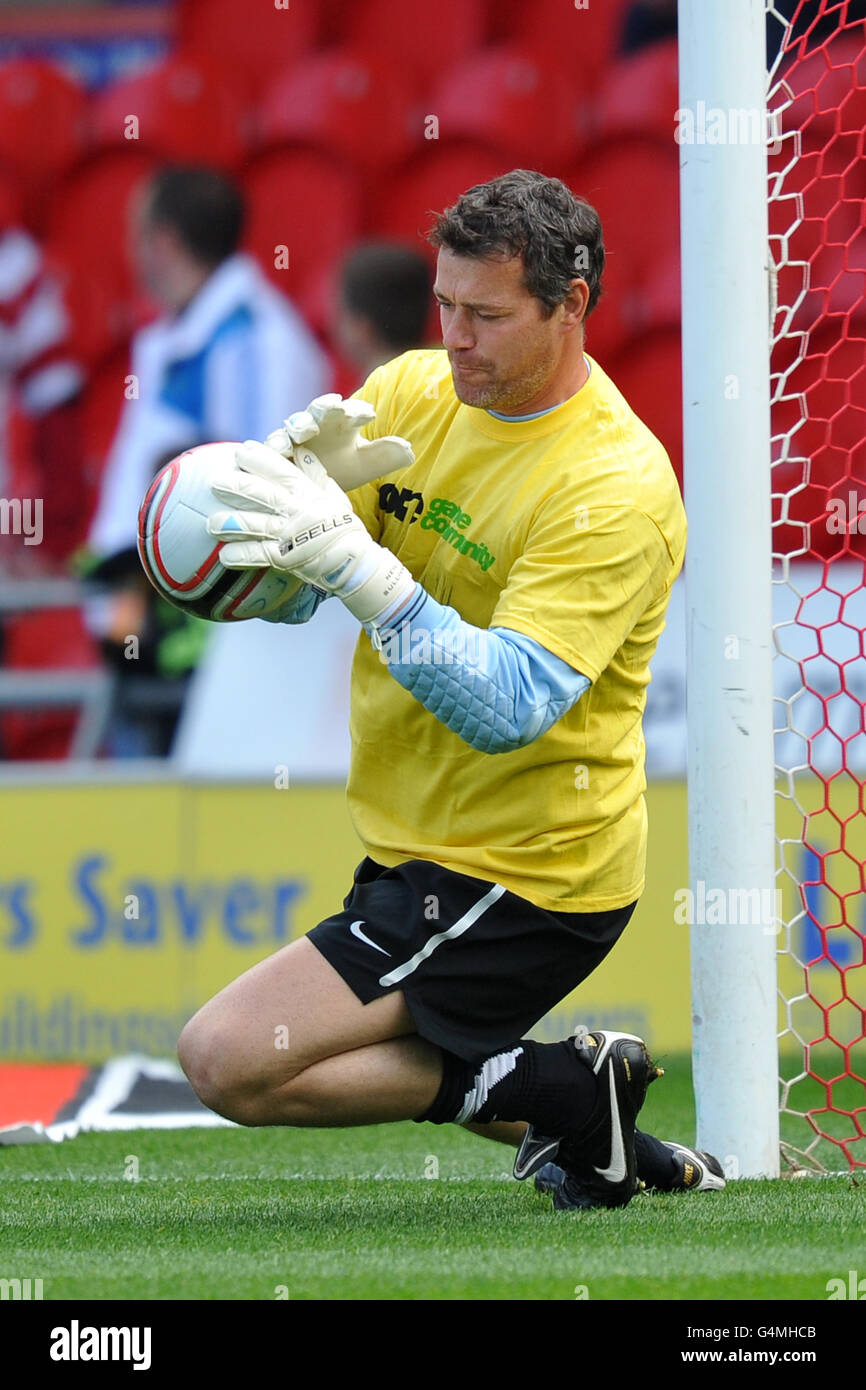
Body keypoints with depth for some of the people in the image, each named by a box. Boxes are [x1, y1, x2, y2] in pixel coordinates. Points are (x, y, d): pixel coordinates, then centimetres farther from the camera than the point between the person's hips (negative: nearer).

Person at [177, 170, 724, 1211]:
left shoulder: (619, 487, -21)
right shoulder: (411, 392, 0)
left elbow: (506, 711, -30)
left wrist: (355, 561, -39)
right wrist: (305, 478, -23)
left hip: (523, 880, -9)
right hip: (423, 849, 9)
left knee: (226, 1060, -16)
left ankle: (562, 1092, -7)